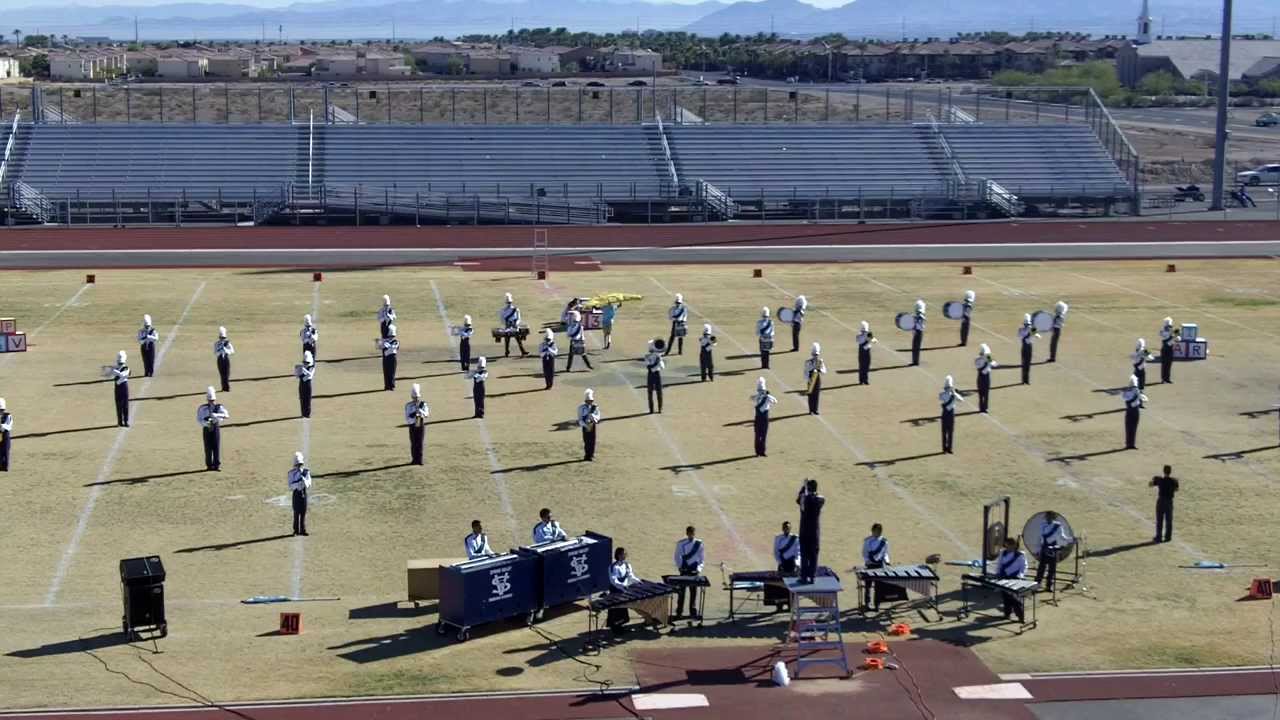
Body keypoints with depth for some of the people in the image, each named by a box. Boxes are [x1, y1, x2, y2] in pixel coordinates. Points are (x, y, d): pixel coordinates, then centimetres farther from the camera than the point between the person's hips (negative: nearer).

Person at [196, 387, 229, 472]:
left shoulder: (219, 407, 1)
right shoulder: (203, 408, 2)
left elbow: (226, 415, -15)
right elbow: (198, 419, 1)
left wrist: (216, 415, -30)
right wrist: (205, 423, -19)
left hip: (216, 428, 0)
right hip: (207, 429, 0)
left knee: (217, 447, -4)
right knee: (208, 447, 2)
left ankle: (217, 465, 1)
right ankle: (209, 465, 13)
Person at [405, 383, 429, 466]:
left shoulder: (423, 404, 4)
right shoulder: (408, 405, 1)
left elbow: (426, 414, -9)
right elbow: (407, 418, -2)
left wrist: (420, 410, -27)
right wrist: (413, 419, -21)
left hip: (421, 425, 1)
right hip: (412, 426, -1)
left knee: (420, 443, -1)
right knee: (413, 444, 0)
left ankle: (420, 459, 3)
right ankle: (414, 459, 7)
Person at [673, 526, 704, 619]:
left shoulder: (699, 544, -1)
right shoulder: (681, 543, -2)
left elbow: (702, 557, 4)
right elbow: (677, 556, 4)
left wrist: (699, 568, -9)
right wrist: (679, 566, -7)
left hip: (694, 570, 1)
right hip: (684, 570, -1)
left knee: (693, 591, 3)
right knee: (681, 591, 2)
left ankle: (693, 612, 10)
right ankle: (679, 612, 9)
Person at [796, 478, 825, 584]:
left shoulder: (803, 498, -10)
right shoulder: (820, 500, -7)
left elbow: (798, 500, 14)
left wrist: (803, 487, 19)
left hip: (804, 532, -1)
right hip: (815, 532, 1)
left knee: (804, 555, 5)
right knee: (813, 555, 7)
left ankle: (804, 577, 5)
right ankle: (812, 577, 7)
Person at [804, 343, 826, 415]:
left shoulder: (821, 361, 7)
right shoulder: (808, 362, -2)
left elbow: (824, 372, 4)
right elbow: (806, 372, -5)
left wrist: (819, 369, -16)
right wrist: (808, 380, -16)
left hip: (818, 379, 3)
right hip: (810, 380, -3)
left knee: (817, 395, 4)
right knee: (811, 395, -3)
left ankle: (815, 410, 10)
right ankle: (811, 410, 1)